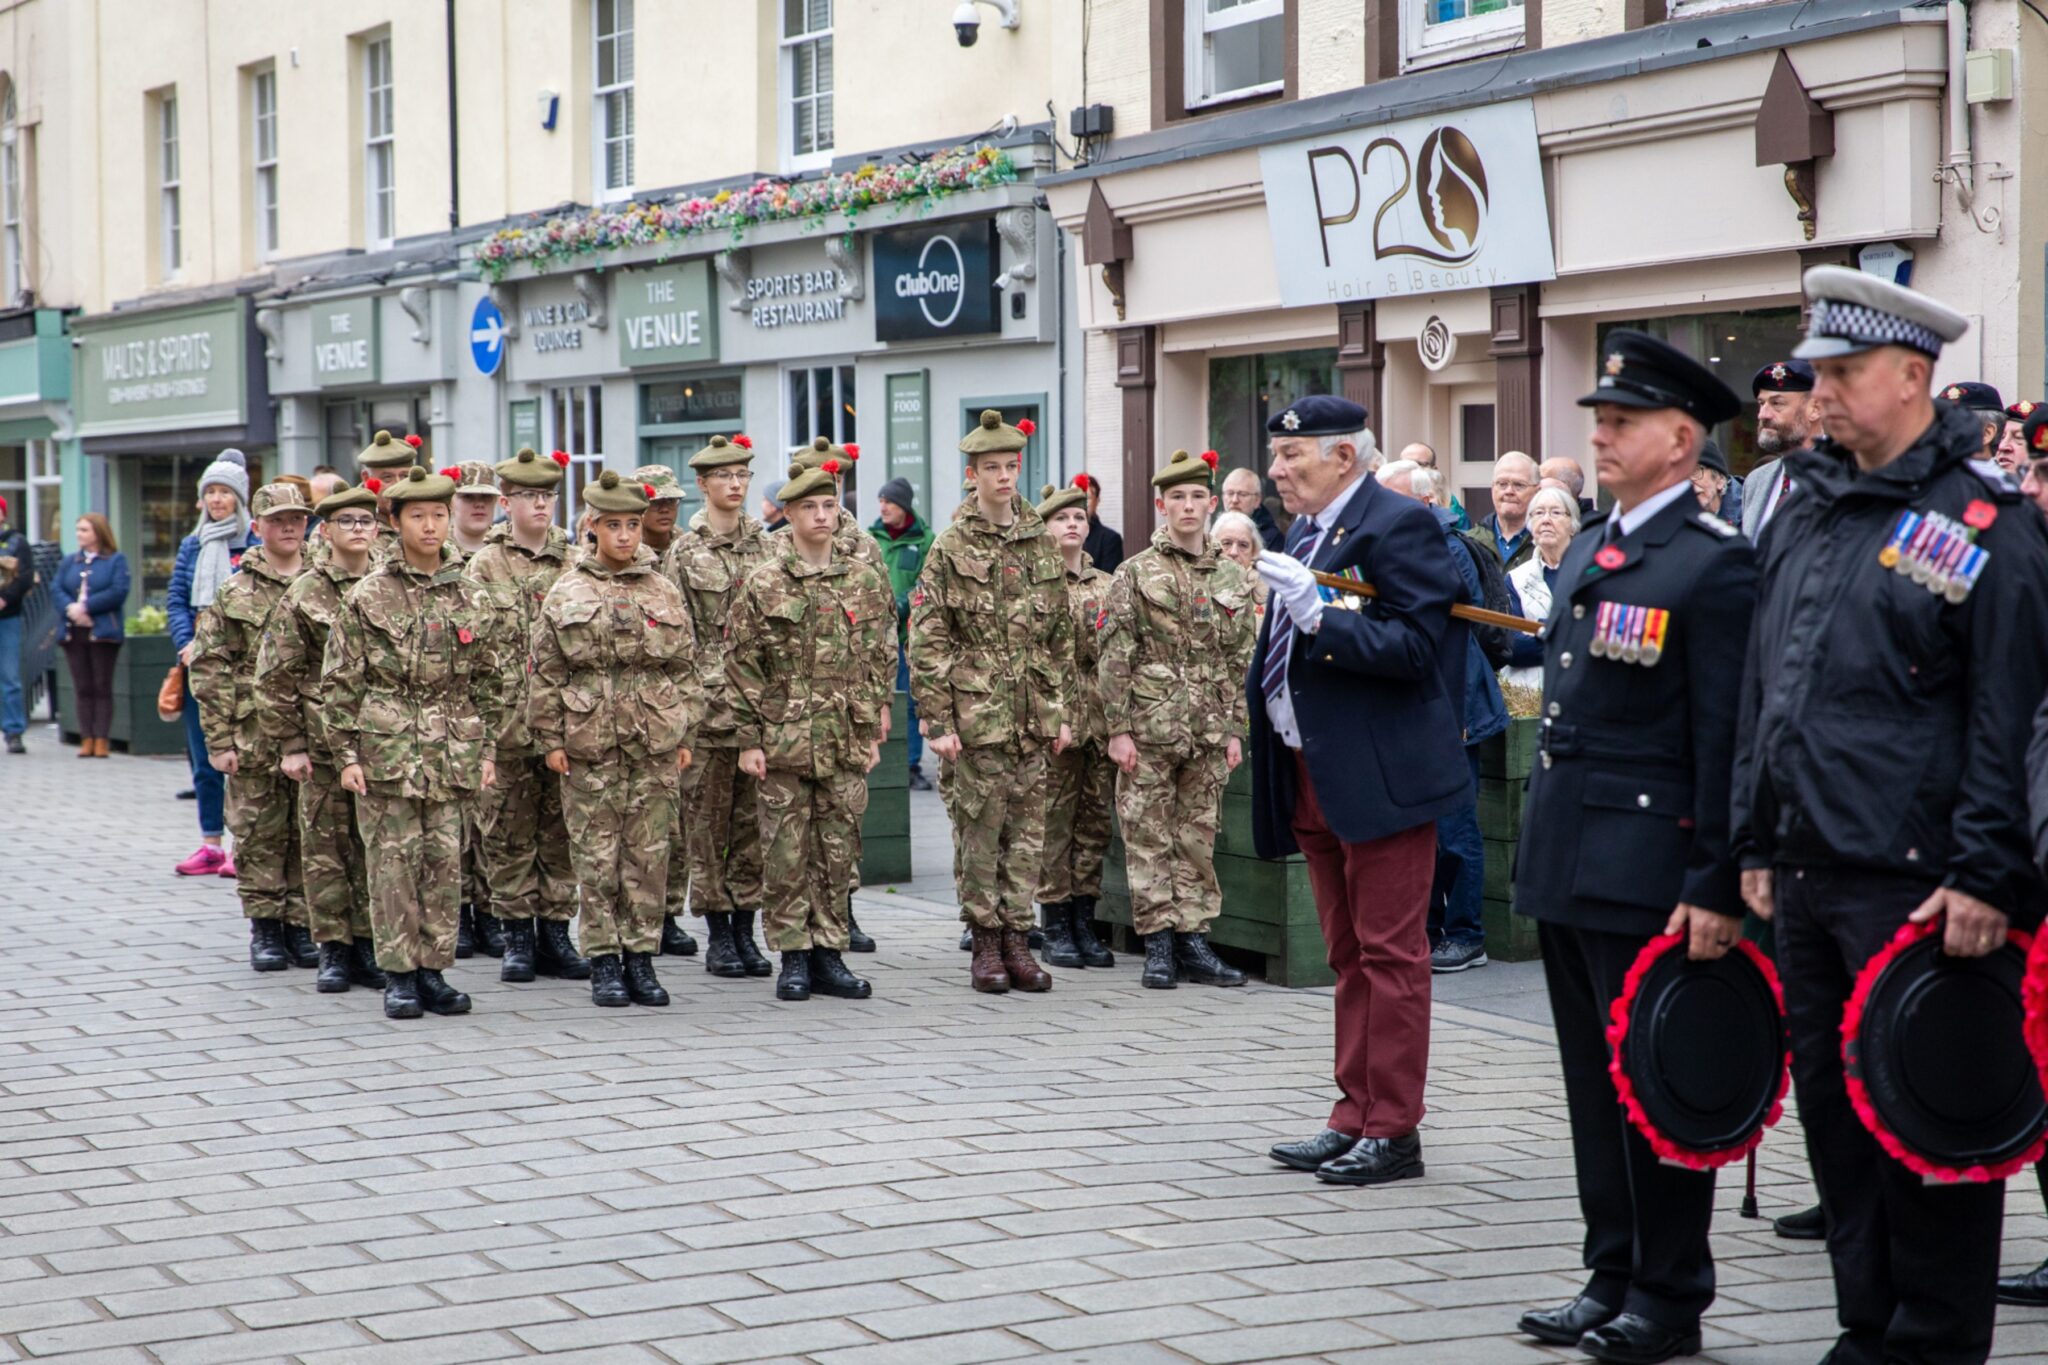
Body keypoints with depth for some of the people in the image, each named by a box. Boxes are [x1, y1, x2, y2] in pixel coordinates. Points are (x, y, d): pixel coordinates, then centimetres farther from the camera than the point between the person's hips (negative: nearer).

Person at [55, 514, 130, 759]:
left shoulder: (116, 560, 2)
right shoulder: (69, 561, 16)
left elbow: (118, 592, -10)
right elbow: (57, 588, 6)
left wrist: (86, 606, -15)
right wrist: (70, 607, -14)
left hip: (102, 632, -4)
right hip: (74, 632, 4)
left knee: (102, 686, -2)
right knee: (82, 687, 4)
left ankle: (101, 740, 0)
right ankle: (86, 739, 6)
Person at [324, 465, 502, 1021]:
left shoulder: (471, 597, 9)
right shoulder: (368, 597, -1)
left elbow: (489, 679, 13)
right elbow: (341, 681, -1)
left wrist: (488, 749, 8)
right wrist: (347, 753, -6)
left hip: (451, 751, 3)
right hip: (387, 748, -3)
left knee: (445, 860, 4)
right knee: (394, 860, -1)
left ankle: (434, 969, 13)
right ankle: (399, 975, 7)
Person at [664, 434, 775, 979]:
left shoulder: (768, 547, 10)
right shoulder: (684, 553, 0)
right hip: (709, 702, -3)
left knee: (755, 818, 4)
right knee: (710, 819, 1)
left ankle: (745, 929, 11)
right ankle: (717, 934, 7)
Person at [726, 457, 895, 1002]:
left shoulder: (867, 580, 7)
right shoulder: (762, 585, -3)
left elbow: (882, 660, 11)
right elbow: (741, 666, -2)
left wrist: (874, 731, 8)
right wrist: (748, 740, -5)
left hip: (847, 743, 3)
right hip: (784, 741, -3)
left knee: (838, 851, 6)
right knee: (786, 854, 1)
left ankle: (829, 955, 13)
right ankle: (793, 957, 9)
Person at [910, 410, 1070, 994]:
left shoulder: (1044, 545, 10)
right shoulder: (951, 547, -4)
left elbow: (1063, 636, 14)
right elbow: (927, 642, -6)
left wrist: (1062, 712, 10)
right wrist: (938, 721, -11)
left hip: (1032, 717, 4)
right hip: (975, 716, -4)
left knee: (1027, 832, 6)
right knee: (978, 832, 1)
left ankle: (1017, 940, 13)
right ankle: (985, 945, 9)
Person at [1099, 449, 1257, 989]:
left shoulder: (1233, 578, 11)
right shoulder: (1136, 573, -1)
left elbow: (1240, 661, 13)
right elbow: (1114, 656, -4)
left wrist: (1235, 730, 7)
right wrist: (1118, 729, -10)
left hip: (1207, 734, 4)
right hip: (1149, 728, -3)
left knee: (1198, 838, 7)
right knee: (1149, 839, -1)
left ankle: (1193, 943, 12)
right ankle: (1158, 947, 4)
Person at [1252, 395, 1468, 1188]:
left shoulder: (1398, 526, -11)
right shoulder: (1307, 534, 17)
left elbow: (1417, 647, -20)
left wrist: (1319, 616, -25)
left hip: (1380, 778, -9)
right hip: (1313, 779, 9)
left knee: (1391, 955, -4)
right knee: (1349, 958, 13)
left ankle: (1394, 1130, -1)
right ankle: (1355, 1118, 19)